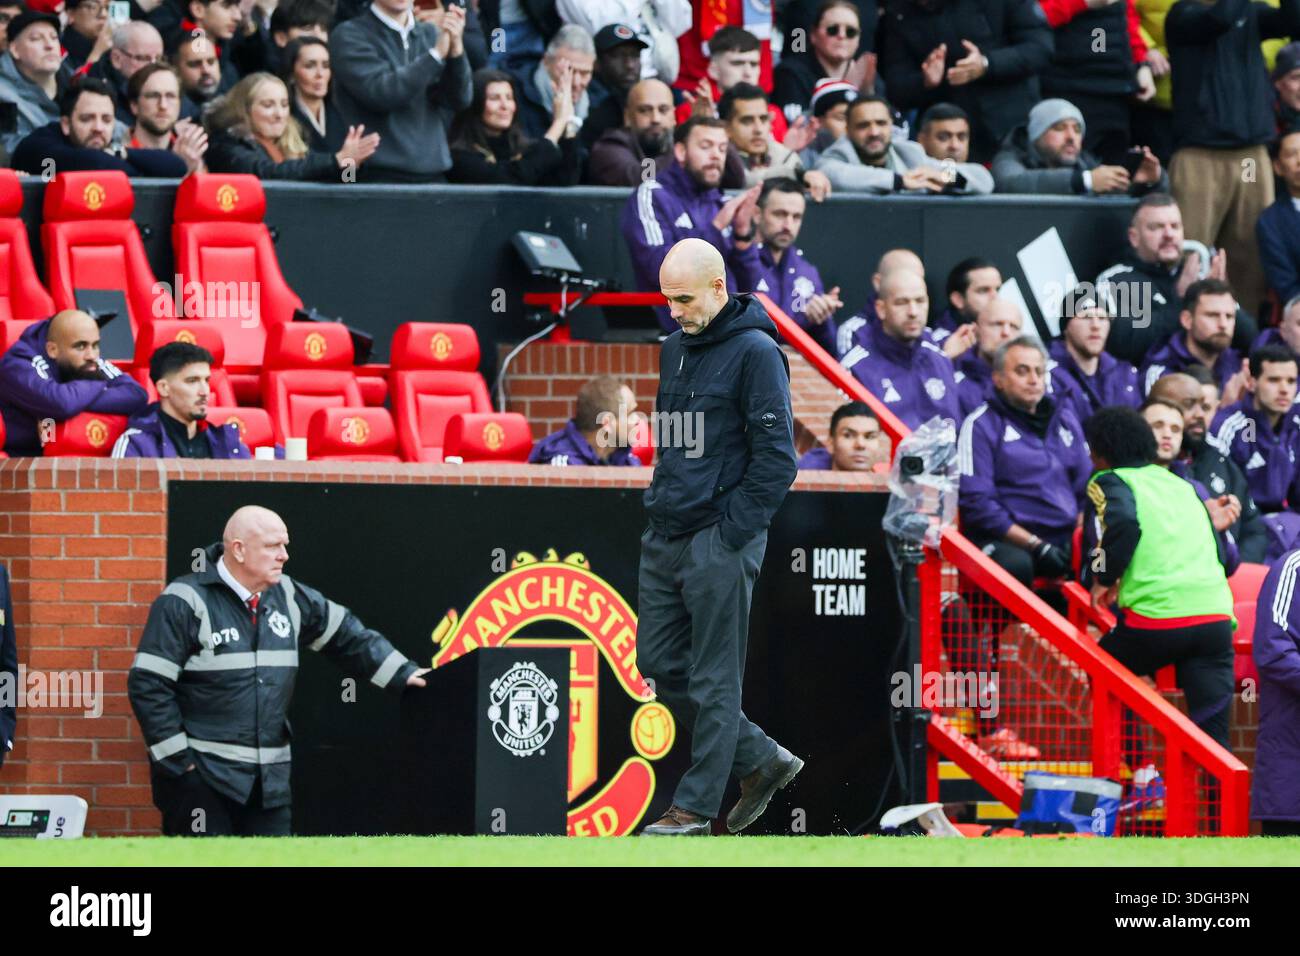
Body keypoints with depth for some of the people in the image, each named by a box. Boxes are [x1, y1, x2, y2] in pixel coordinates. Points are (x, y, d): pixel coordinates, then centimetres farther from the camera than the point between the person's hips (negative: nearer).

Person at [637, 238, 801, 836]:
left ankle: (695, 808, 4)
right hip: (664, 539, 9)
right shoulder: (674, 348, 13)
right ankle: (761, 760, 22)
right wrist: (660, 502, 13)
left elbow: (777, 457, -14)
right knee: (660, 664, 10)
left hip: (720, 544, -9)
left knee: (713, 680, -1)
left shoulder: (755, 352, -11)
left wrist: (728, 534, -15)